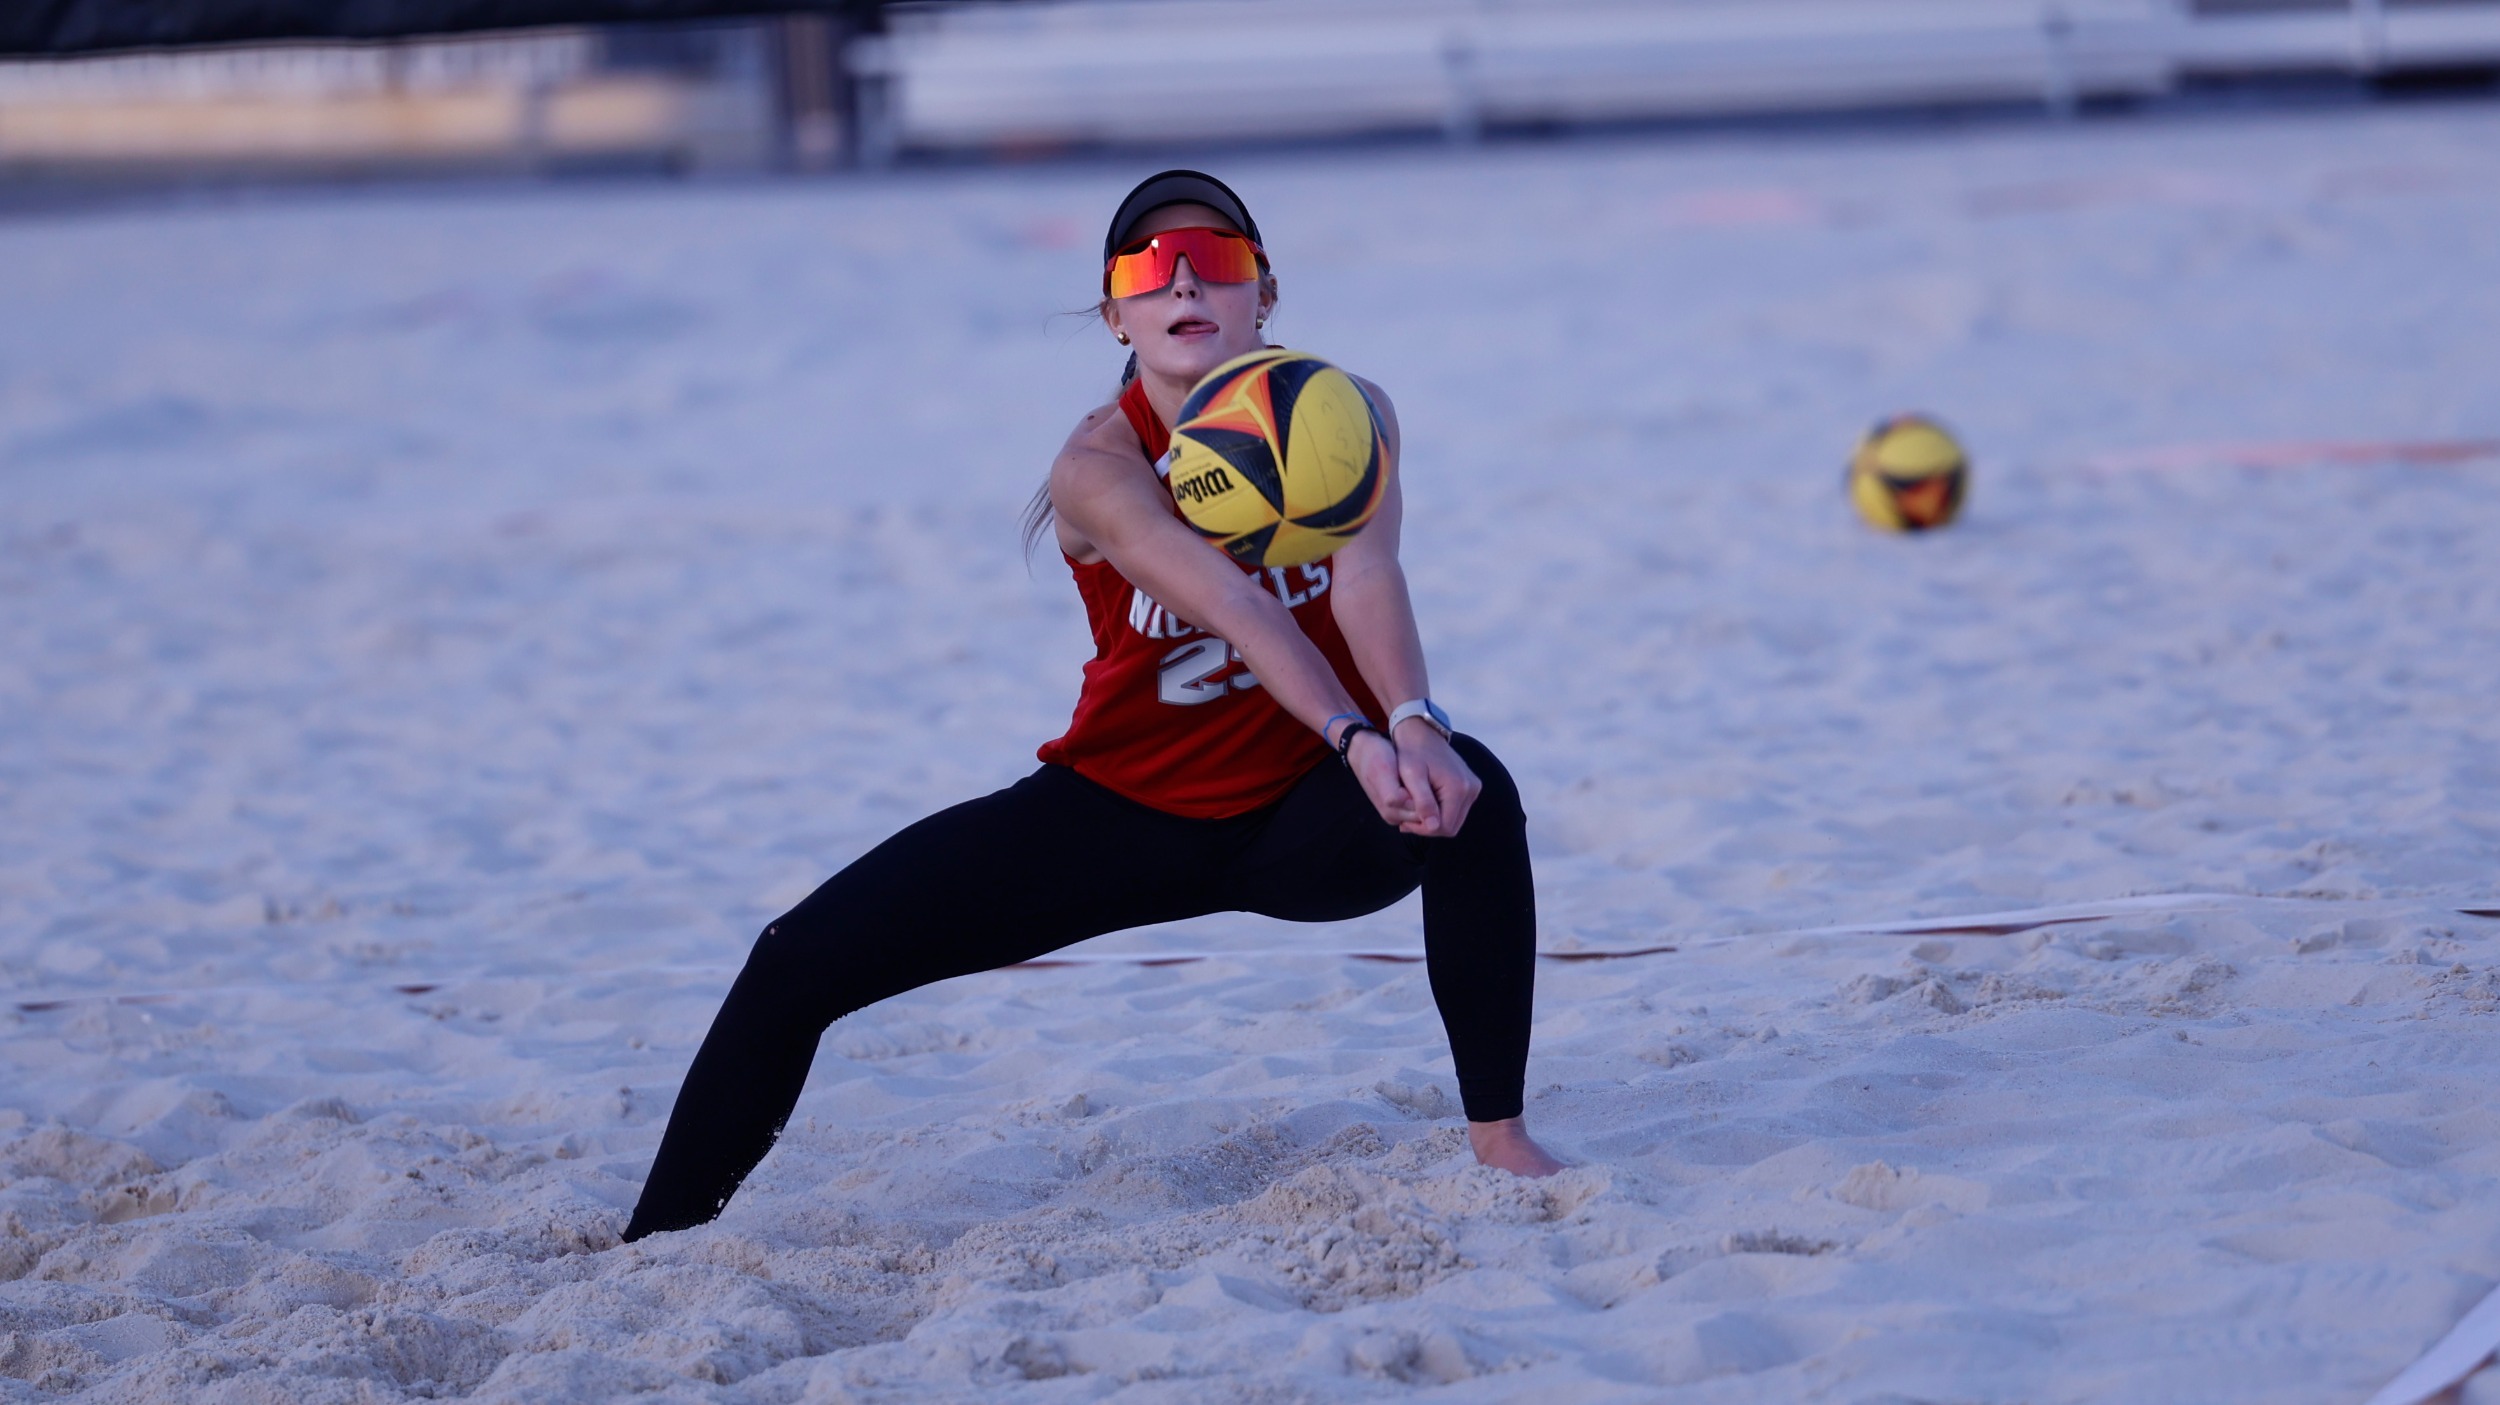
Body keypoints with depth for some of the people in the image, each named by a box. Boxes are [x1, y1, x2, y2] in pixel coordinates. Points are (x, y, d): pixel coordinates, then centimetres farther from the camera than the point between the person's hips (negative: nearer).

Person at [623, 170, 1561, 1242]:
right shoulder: (1098, 468, -20)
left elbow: (1366, 575, -32)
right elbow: (1234, 608, -36)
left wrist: (1414, 723, -52)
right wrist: (1357, 738, -53)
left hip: (1303, 817, 0)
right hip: (1127, 812, 0)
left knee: (1471, 791, -34)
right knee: (799, 962, -11)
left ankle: (1499, 1137, -20)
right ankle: (654, 1246, 4)